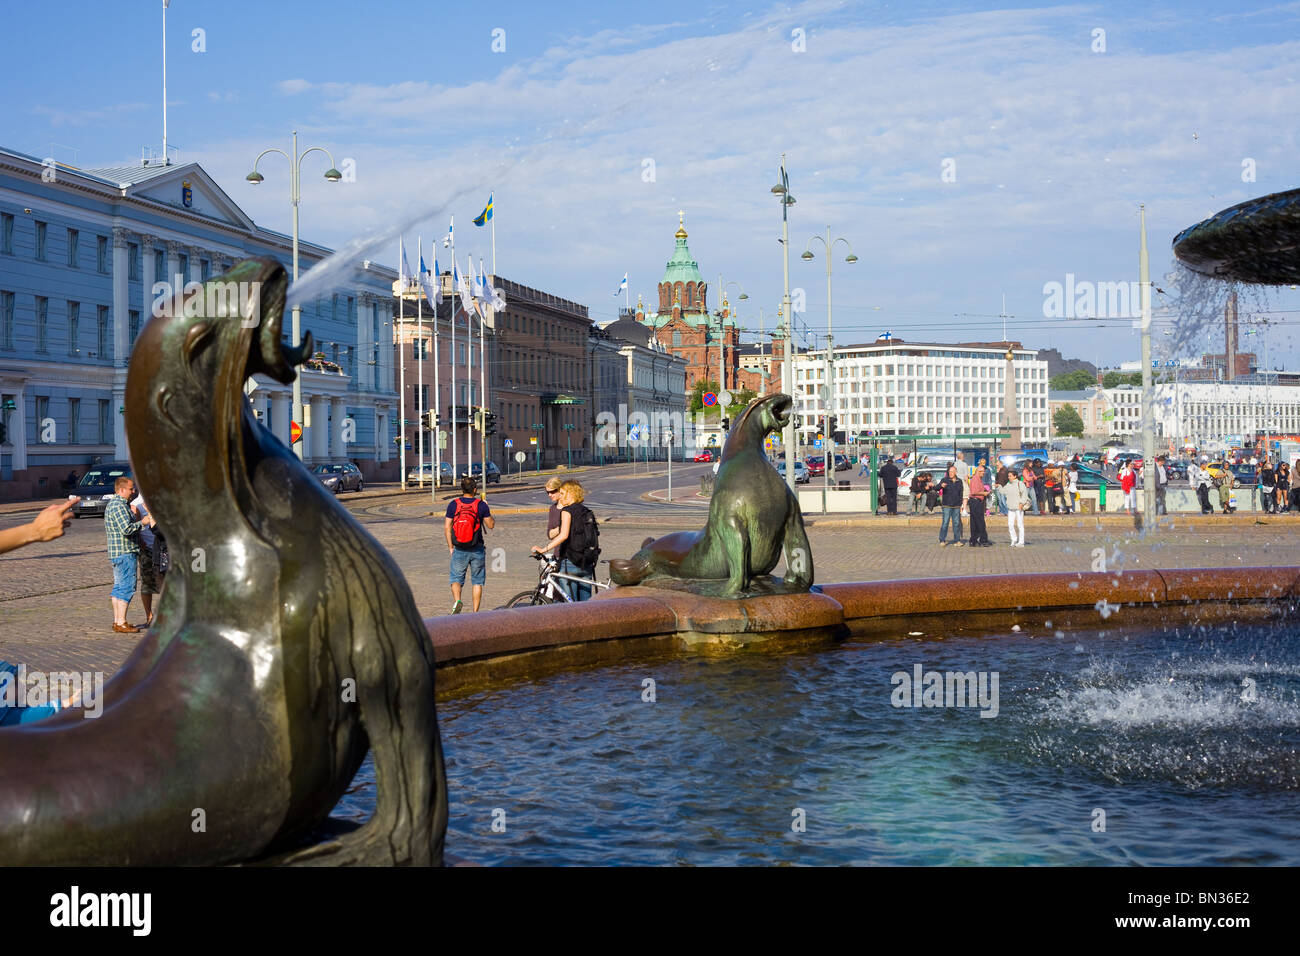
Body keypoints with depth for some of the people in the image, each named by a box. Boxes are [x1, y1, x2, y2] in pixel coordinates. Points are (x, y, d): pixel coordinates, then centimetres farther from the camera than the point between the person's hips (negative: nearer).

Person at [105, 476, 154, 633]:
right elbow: (126, 529, -25)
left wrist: (137, 520, 15)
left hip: (116, 553, 11)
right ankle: (121, 623, -9)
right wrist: (142, 522, -13)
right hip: (125, 552, -11)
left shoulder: (113, 503, 19)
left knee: (118, 587, 14)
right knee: (127, 587, -9)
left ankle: (117, 621, 18)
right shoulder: (119, 506, -16)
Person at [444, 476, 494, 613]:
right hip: (477, 550, 0)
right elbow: (491, 525, 2)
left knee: (456, 579, 11)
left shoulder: (453, 504, -3)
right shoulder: (481, 505, -7)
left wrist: (450, 547, 6)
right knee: (477, 581, 11)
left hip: (459, 550, 0)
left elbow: (447, 528, -3)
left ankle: (457, 600, -16)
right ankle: (475, 612, 10)